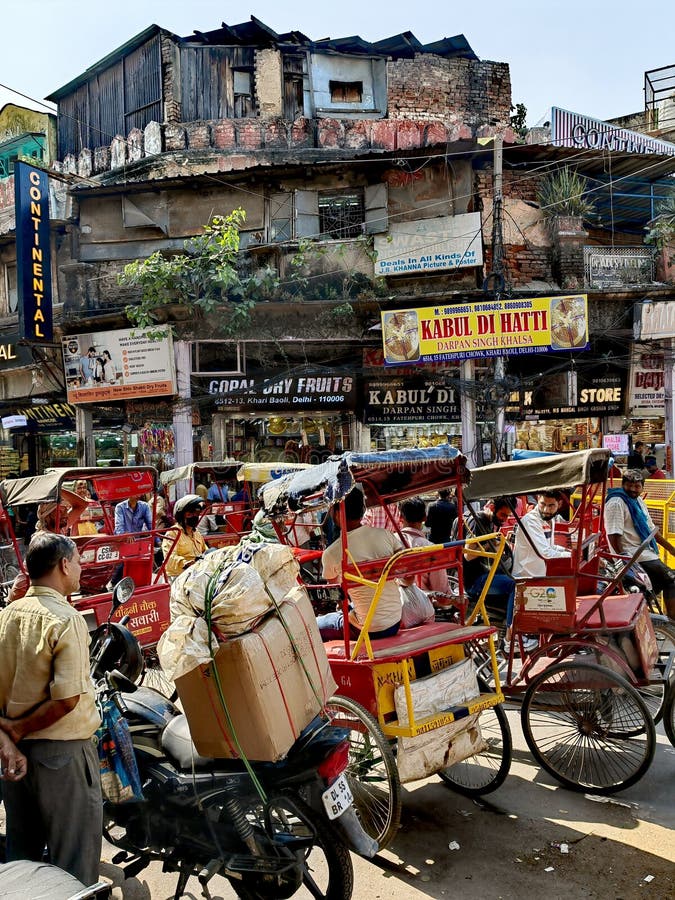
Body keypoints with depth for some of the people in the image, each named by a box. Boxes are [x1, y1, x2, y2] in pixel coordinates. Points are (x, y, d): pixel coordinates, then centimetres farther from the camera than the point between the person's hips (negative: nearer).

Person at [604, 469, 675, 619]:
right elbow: (613, 535, -20)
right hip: (633, 554, -10)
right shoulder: (616, 503, -14)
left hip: (646, 553, 10)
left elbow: (651, 528, 24)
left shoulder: (639, 501, 17)